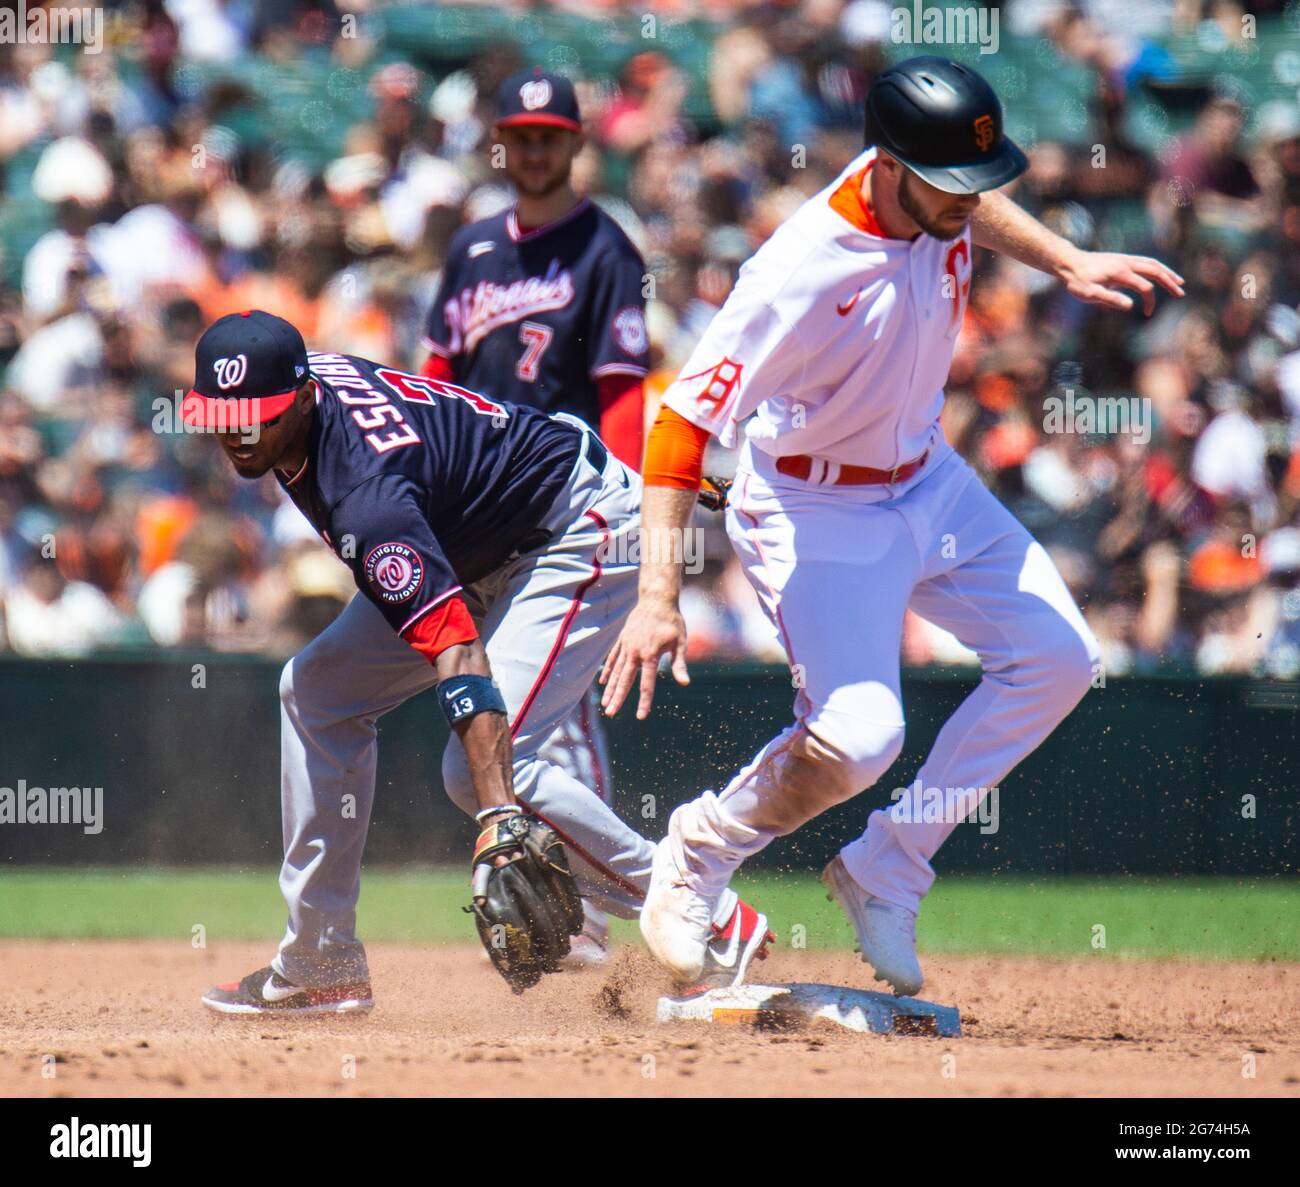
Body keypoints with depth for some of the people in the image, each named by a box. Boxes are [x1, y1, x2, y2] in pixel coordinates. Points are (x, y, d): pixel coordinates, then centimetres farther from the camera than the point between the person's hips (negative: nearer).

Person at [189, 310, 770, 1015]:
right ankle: (321, 968, 8)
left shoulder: (366, 496, -37)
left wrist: (499, 813, -53)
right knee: (318, 690, 5)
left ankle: (714, 926, -11)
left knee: (486, 766, -23)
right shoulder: (309, 375, -10)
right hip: (474, 547, 11)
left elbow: (458, 651, -45)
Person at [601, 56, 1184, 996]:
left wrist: (1067, 263, 4)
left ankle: (886, 876, 13)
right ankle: (703, 849, 7)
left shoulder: (936, 200, -13)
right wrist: (658, 597, -40)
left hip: (927, 479, 8)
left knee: (1059, 659, 5)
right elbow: (685, 421, -35)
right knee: (859, 736, -23)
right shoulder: (803, 275, -35)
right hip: (817, 511, -8)